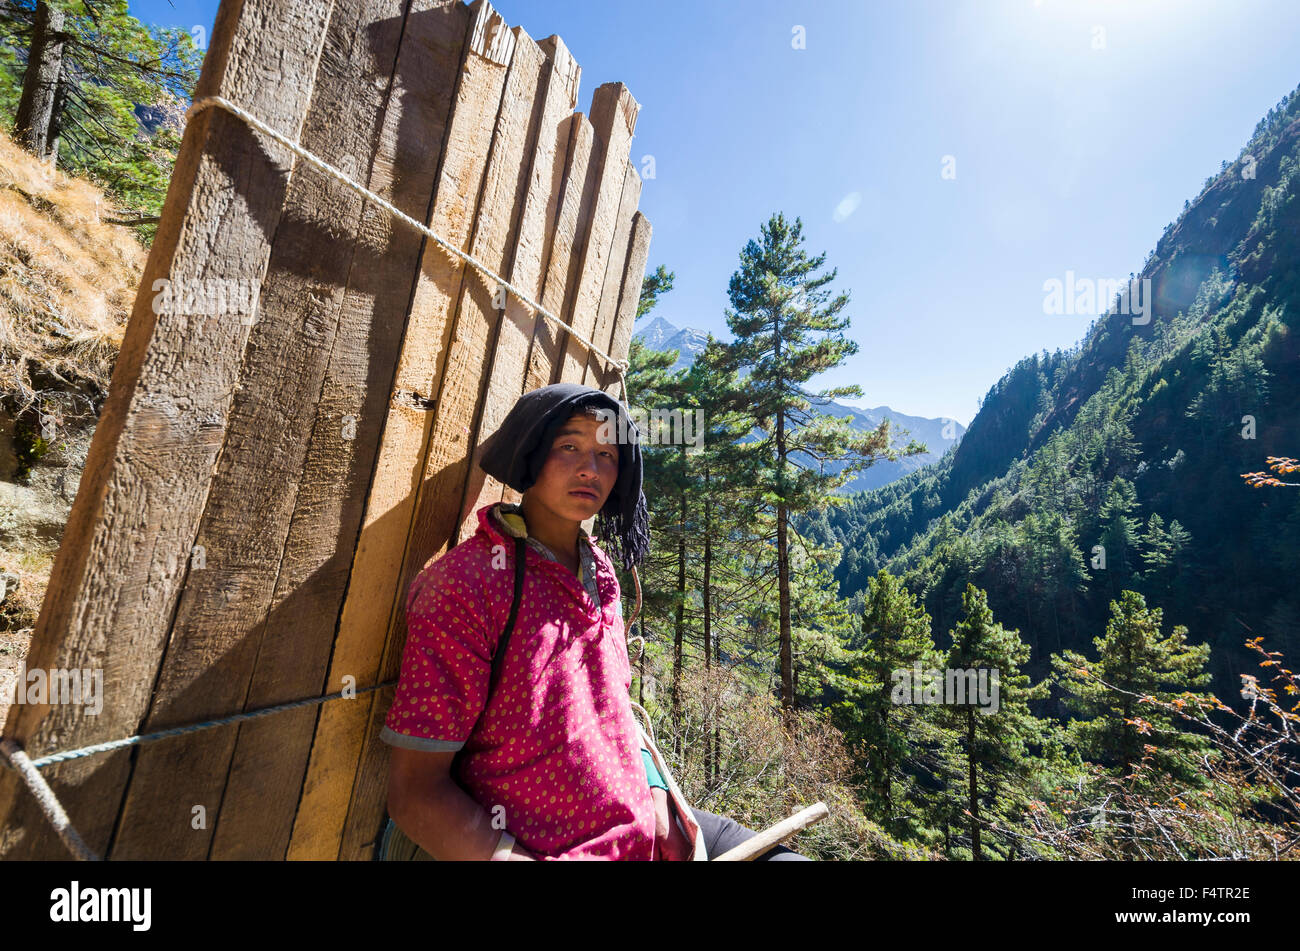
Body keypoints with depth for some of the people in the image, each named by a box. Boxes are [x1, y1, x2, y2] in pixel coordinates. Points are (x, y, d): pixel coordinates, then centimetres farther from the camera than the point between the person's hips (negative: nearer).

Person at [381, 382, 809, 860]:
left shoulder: (600, 573, 3)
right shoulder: (465, 583, -19)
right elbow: (415, 790, -17)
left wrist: (656, 795, 0)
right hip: (542, 849, -6)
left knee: (784, 856, 9)